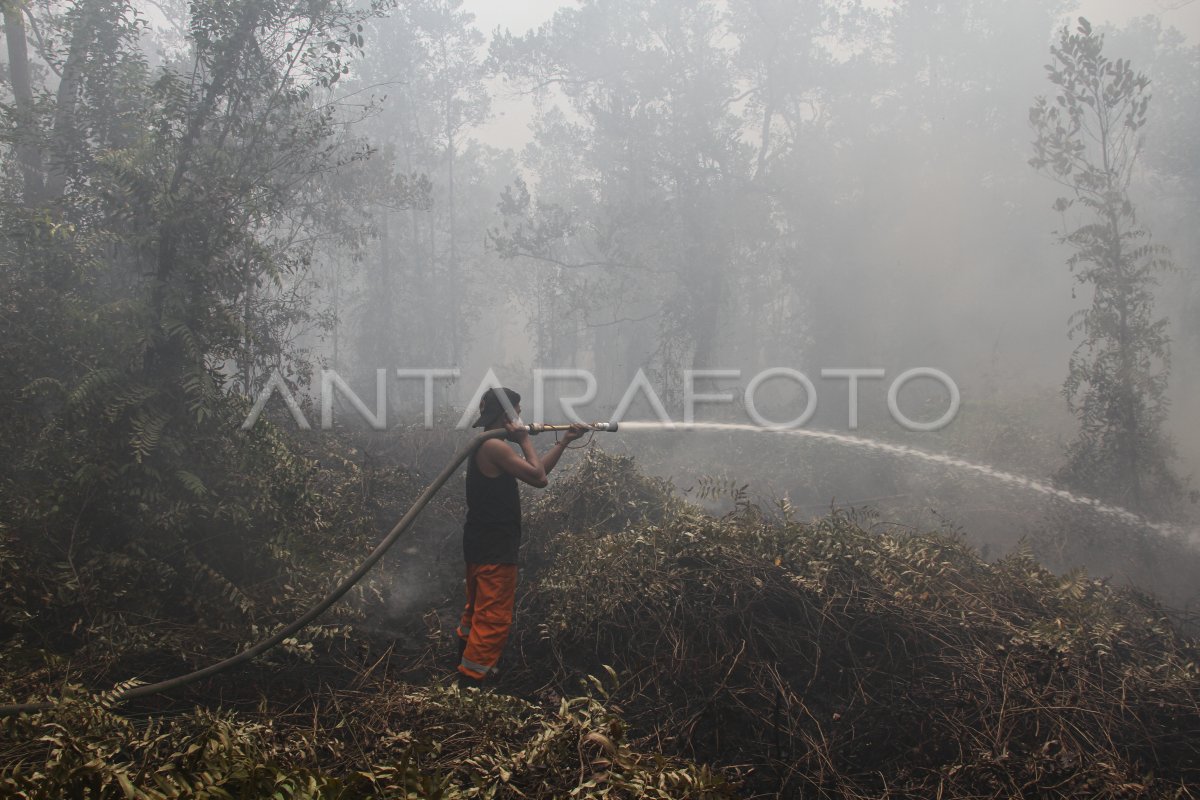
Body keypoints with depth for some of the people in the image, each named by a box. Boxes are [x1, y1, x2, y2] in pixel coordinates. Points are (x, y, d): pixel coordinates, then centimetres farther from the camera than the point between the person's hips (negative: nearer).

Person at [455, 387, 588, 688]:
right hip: (494, 550, -11)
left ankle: (468, 666, 37)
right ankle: (470, 682, -3)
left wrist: (564, 441, 13)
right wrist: (525, 441, -10)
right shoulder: (495, 447, -20)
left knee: (477, 611, 23)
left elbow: (537, 471, 16)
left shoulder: (485, 446, 12)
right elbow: (539, 478, -20)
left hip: (481, 546, 11)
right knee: (495, 619, -6)